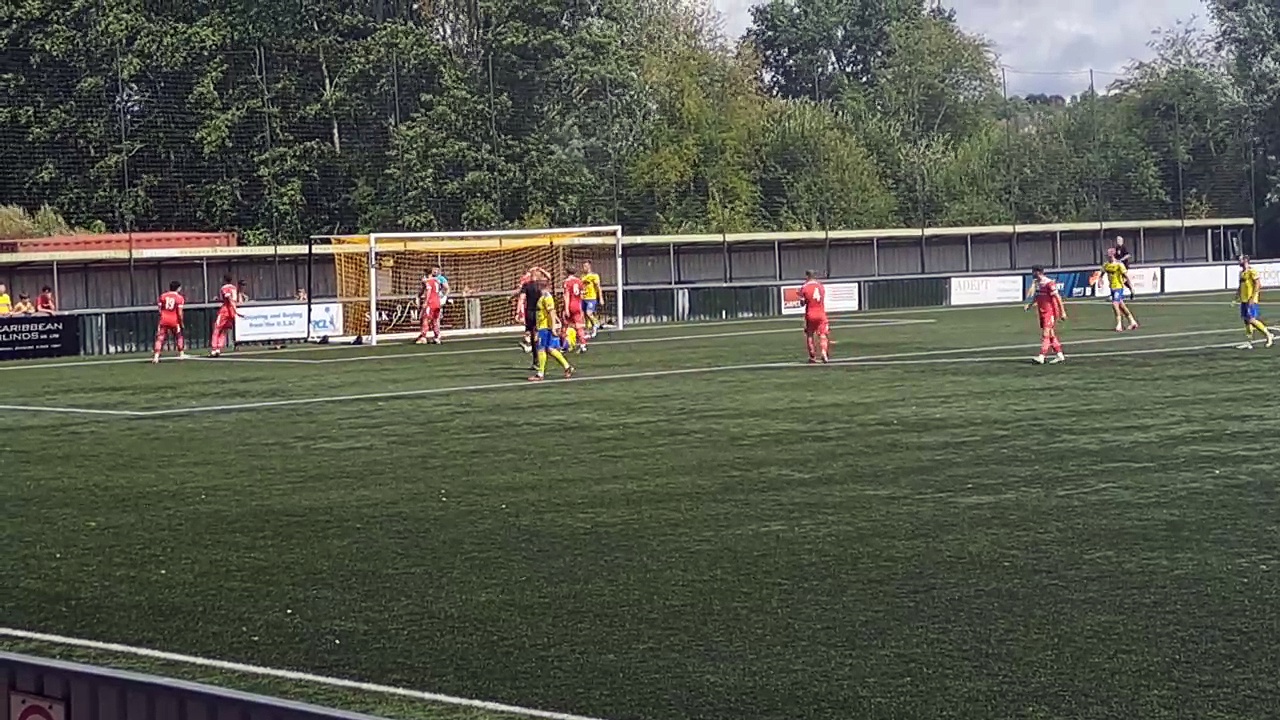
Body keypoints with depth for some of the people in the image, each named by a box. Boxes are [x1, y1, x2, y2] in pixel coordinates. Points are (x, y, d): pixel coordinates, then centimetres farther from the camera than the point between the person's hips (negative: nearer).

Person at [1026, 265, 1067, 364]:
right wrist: (1030, 305, 4)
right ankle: (1059, 355, 19)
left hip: (1050, 312, -9)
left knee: (1045, 334, -12)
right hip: (1042, 312, 9)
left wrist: (1062, 312, -14)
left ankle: (1041, 357, -15)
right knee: (1051, 335, 12)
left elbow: (1057, 298, -14)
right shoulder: (1036, 283, 9)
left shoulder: (1049, 283, -16)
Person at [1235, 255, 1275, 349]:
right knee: (1246, 320, 7)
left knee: (1251, 319, -13)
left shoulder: (1252, 271, -11)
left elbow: (1257, 284, -16)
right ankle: (1250, 342, 10)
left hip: (1251, 300, -9)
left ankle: (1269, 335, -2)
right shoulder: (1242, 272, 16)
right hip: (1244, 299, 9)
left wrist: (1253, 298, -21)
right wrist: (1238, 295, 14)